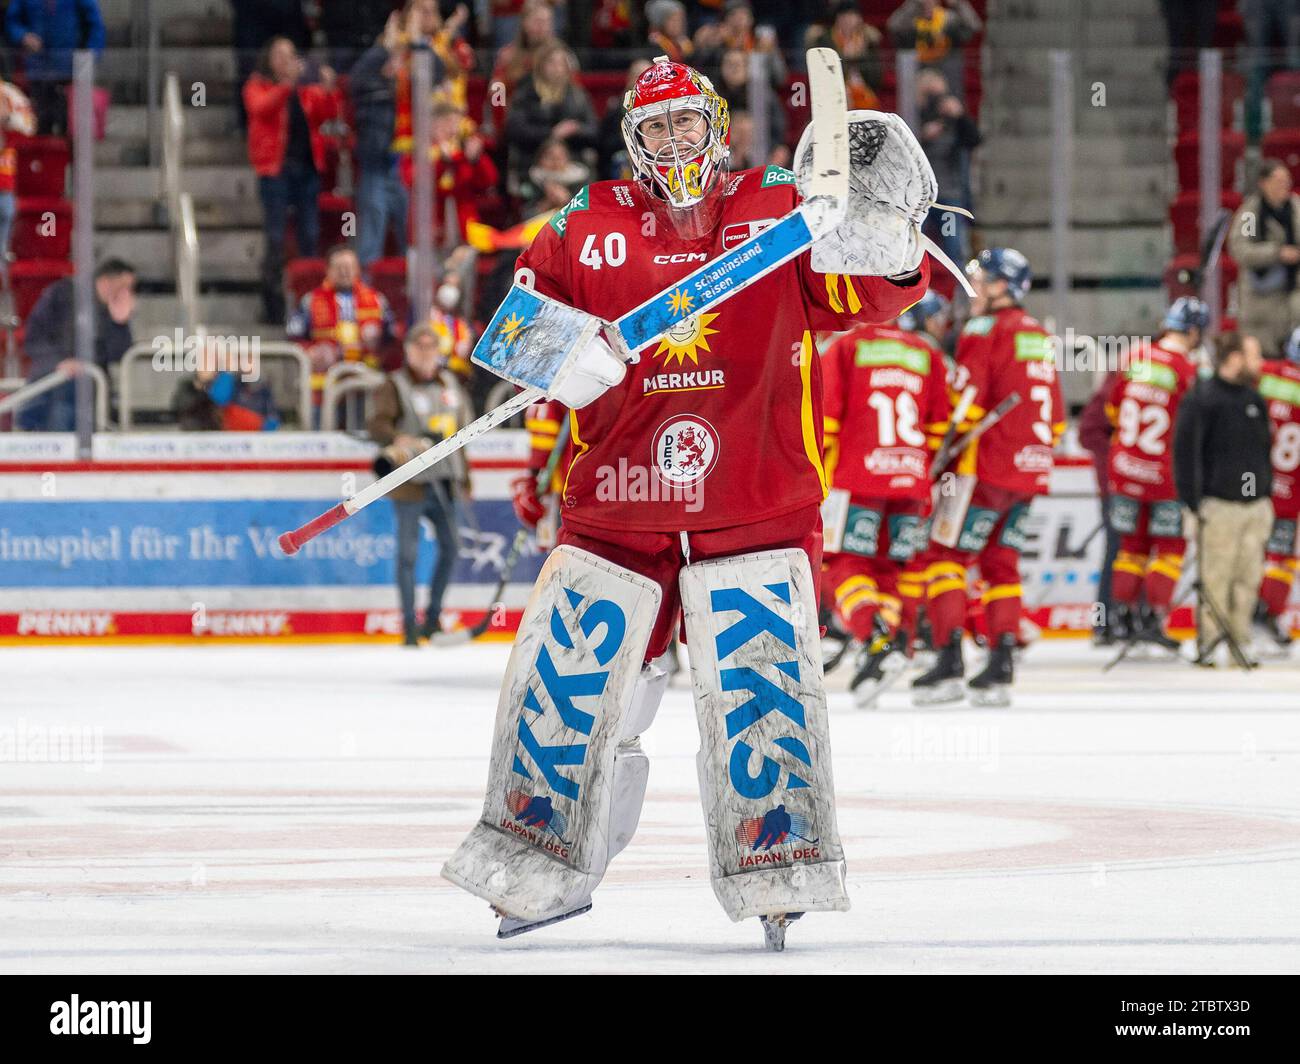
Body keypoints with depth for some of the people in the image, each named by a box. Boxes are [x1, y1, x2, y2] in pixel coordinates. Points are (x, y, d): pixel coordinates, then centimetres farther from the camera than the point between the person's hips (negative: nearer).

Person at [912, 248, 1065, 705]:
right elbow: (1055, 416, 20)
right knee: (1001, 563, 13)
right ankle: (1000, 669, 8)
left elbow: (965, 407, -15)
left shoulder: (983, 331, -9)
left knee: (947, 554, -3)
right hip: (1029, 474, 8)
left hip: (986, 467, -8)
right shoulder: (1039, 337, 17)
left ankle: (950, 662, -12)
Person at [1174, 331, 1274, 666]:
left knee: (1249, 579, 5)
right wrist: (1194, 503, -15)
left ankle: (1240, 642, 13)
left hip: (1255, 504, 7)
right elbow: (1185, 450, -12)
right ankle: (1209, 646, 0)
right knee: (1215, 581, -6)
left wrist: (1267, 496, 20)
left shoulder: (1254, 400, 16)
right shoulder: (1202, 399, -8)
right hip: (1219, 506, -7)